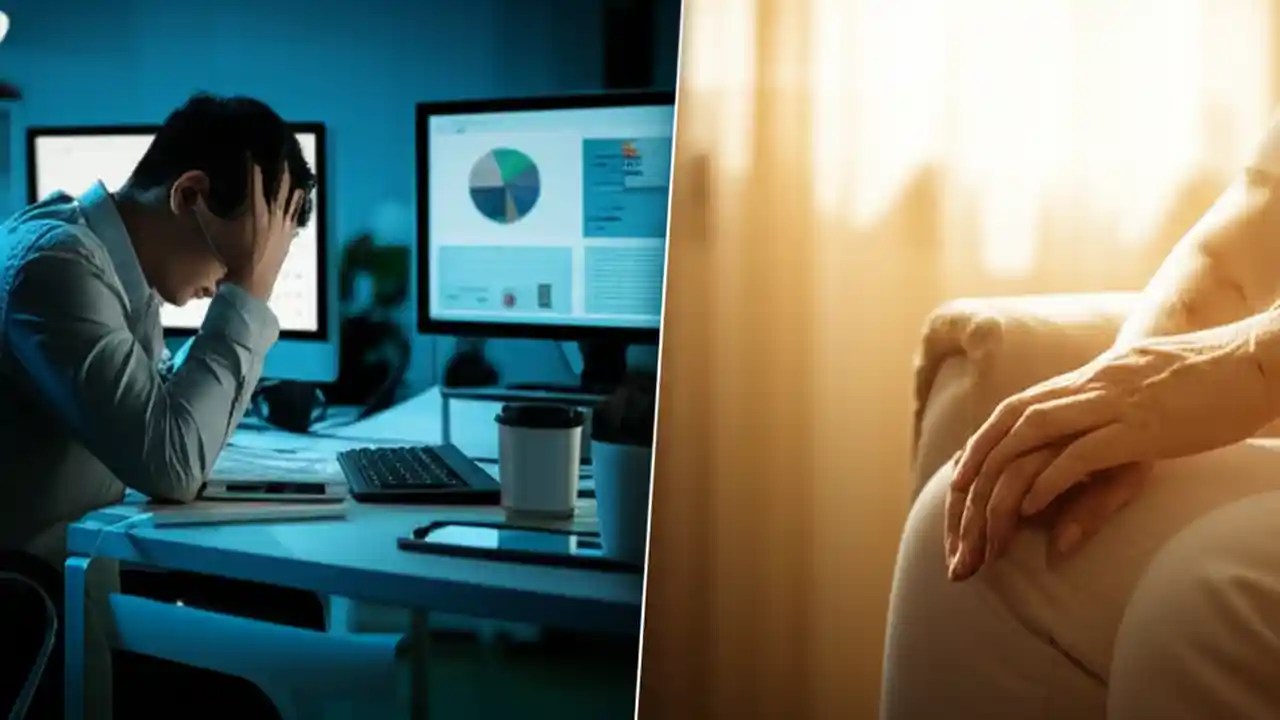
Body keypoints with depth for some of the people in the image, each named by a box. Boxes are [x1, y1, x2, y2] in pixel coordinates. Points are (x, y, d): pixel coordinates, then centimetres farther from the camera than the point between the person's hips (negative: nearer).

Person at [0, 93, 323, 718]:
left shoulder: (127, 264, 4)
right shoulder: (55, 263, -24)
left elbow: (167, 423, 13)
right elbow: (171, 465, -28)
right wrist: (248, 294, -21)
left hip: (90, 558, 8)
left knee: (287, 604, 3)